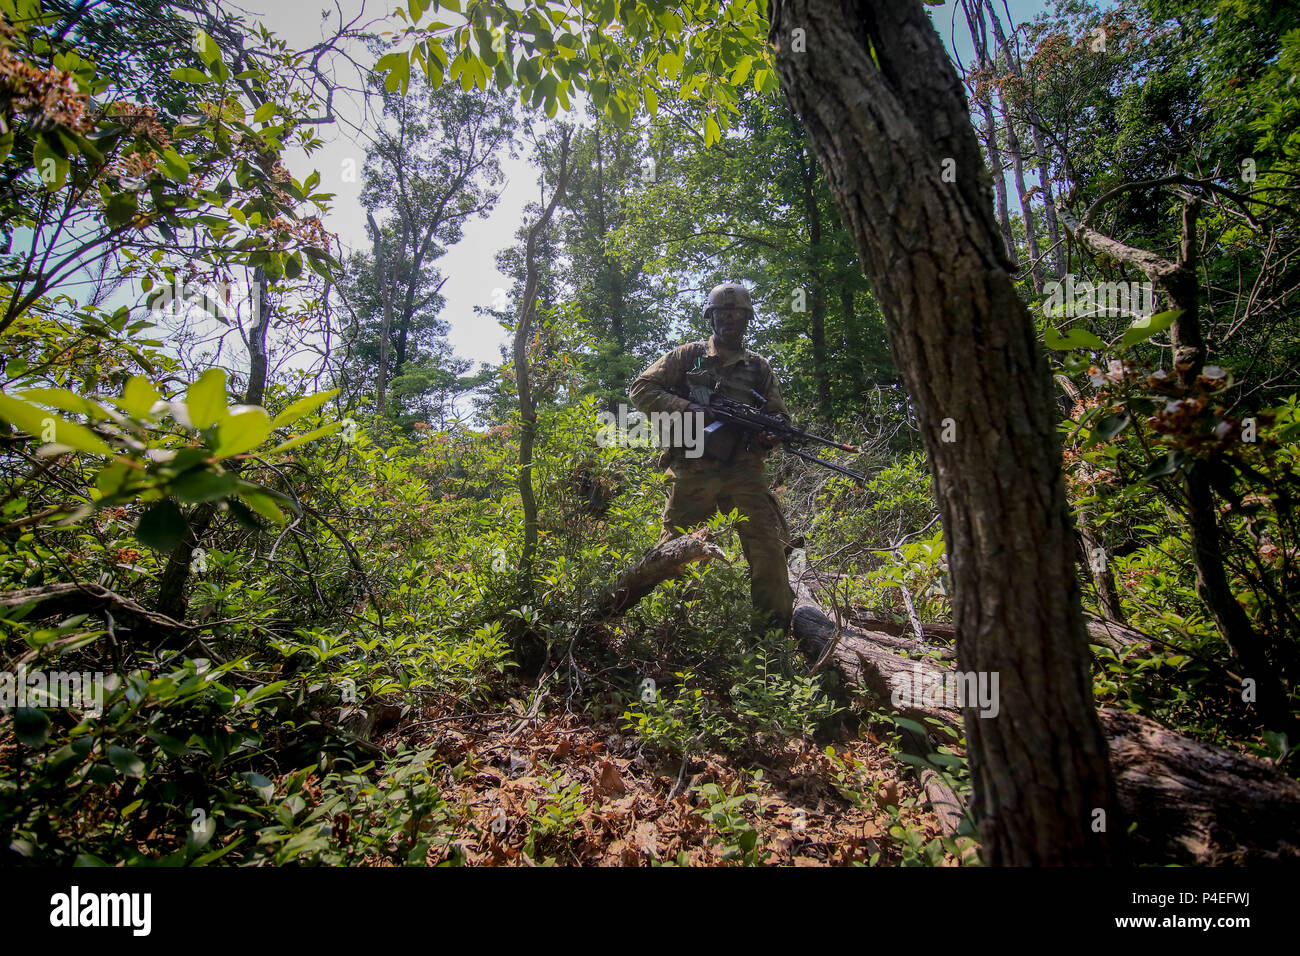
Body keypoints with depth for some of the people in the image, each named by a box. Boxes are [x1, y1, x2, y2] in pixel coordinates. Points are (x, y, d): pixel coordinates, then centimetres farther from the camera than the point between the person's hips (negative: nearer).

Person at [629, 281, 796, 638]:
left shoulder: (759, 367, 18)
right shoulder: (688, 355, 11)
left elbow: (780, 418, 18)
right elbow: (642, 389, 4)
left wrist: (767, 436, -8)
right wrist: (687, 409, -11)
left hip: (744, 472, 2)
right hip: (693, 472, -1)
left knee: (769, 551, -7)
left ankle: (777, 632, 4)